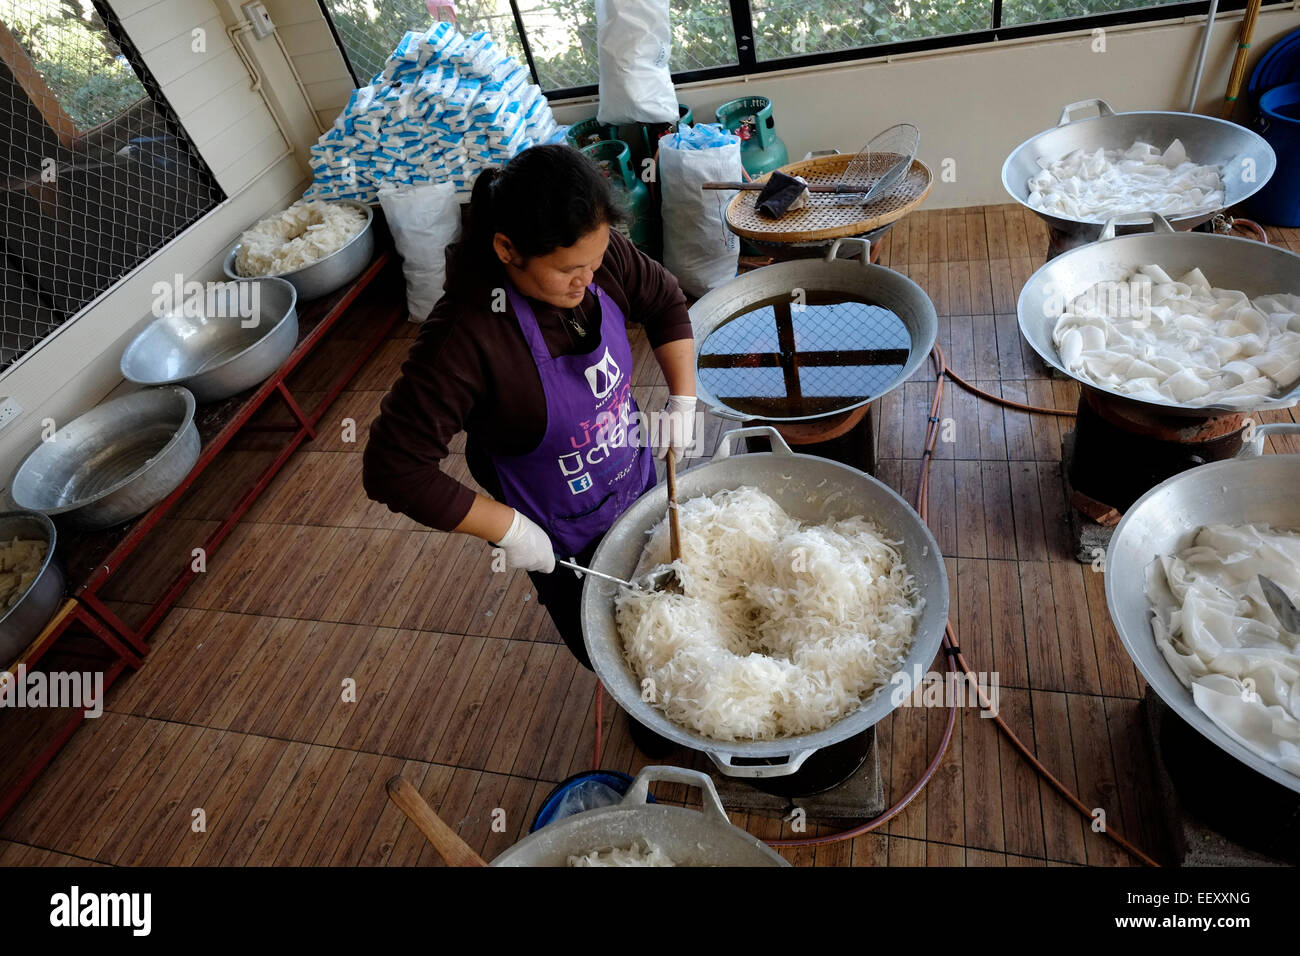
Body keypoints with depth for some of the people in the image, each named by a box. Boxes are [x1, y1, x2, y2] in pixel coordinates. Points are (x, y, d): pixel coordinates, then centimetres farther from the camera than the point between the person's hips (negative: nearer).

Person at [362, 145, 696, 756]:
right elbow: (393, 469, -31)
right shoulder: (465, 337, -37)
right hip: (567, 542, -5)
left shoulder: (596, 256, -20)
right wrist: (506, 529, -25)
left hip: (640, 483, 5)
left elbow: (665, 303, 1)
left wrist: (682, 400, -9)